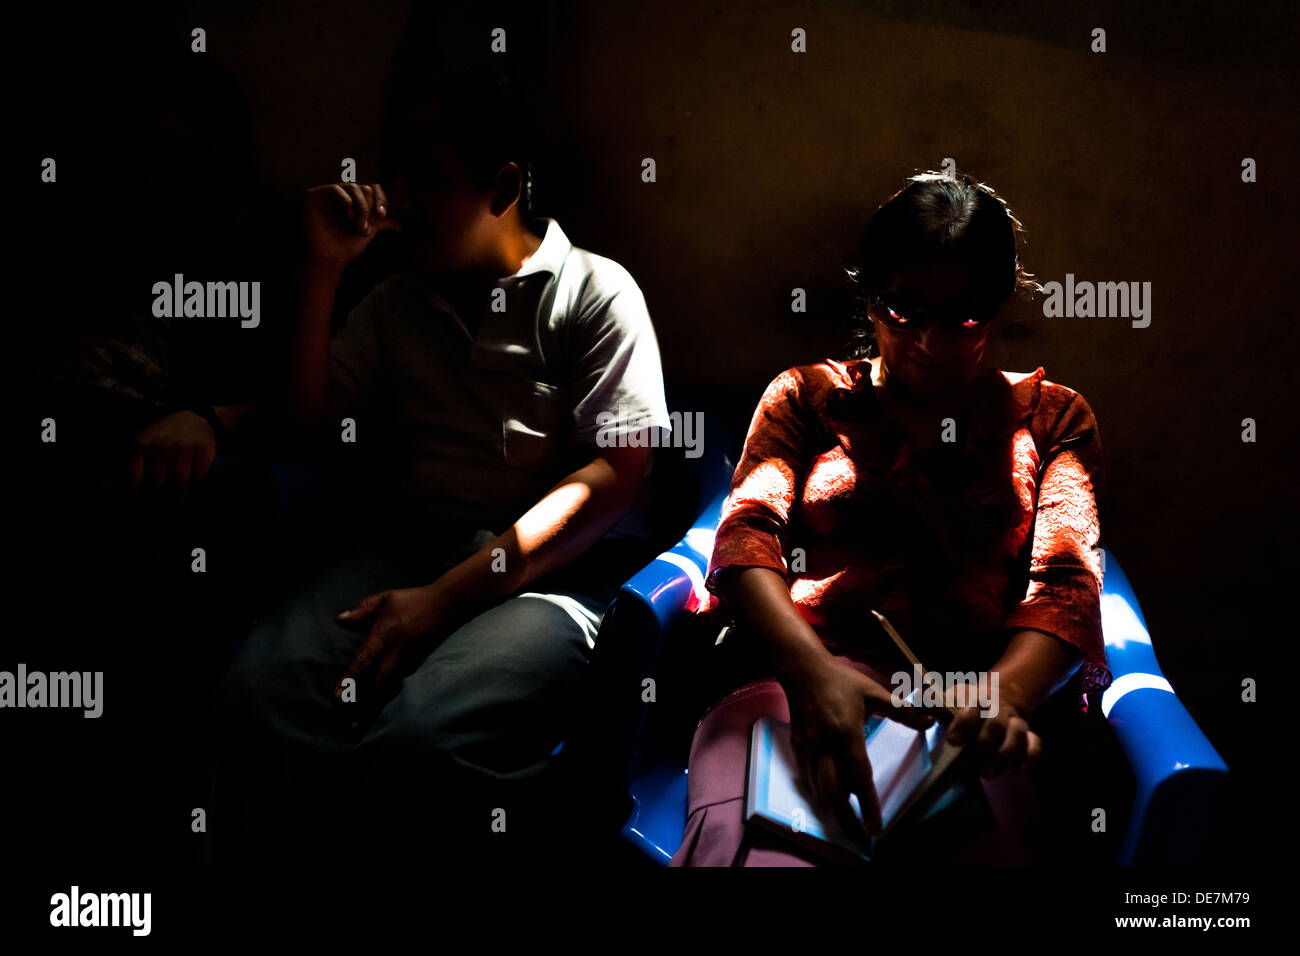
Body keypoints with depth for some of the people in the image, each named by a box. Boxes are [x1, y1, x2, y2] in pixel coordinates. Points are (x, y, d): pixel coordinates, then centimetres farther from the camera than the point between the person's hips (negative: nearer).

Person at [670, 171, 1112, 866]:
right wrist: (809, 669, -21)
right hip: (793, 678, 0)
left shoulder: (1050, 416, 23)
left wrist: (1007, 692, -20)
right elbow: (746, 533, 3)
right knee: (739, 840, -39)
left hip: (963, 704, 1)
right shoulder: (806, 395, 22)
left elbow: (1067, 583, 6)